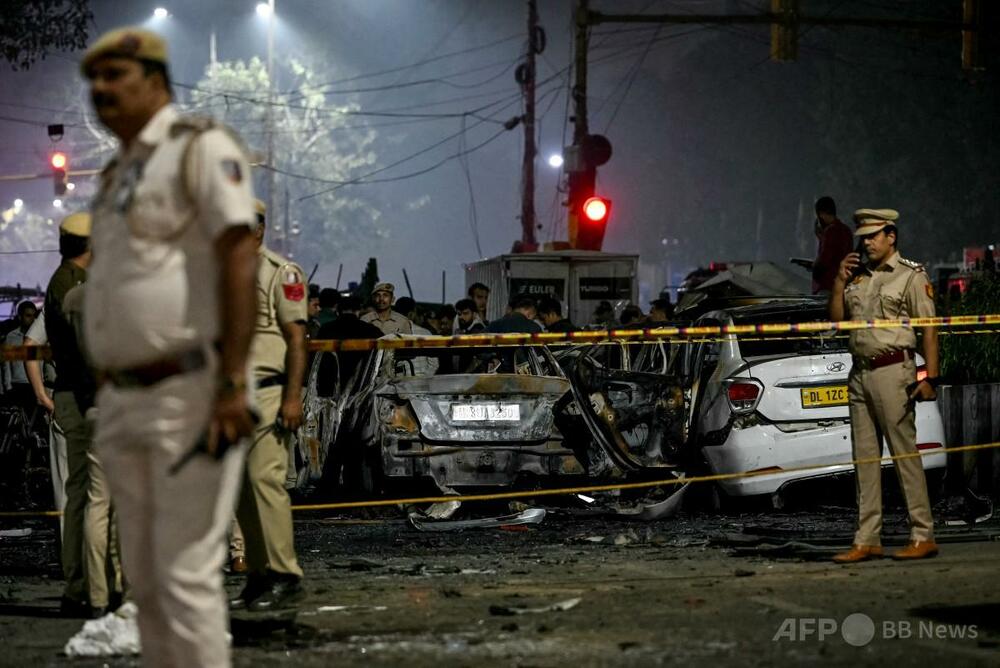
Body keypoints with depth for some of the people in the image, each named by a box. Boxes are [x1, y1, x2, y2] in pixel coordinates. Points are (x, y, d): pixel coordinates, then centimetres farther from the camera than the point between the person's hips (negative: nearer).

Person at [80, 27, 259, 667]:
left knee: (186, 573, -12)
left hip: (196, 394, -9)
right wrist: (114, 405, 20)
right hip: (129, 400, 9)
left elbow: (240, 260, -18)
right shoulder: (121, 175, 19)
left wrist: (233, 384, -25)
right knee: (147, 577, 9)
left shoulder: (202, 147, -8)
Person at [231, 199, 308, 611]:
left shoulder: (281, 272, -3)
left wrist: (293, 398, -18)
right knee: (241, 488, 5)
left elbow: (296, 339, -9)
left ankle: (284, 576, -12)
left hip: (267, 392, -7)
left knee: (264, 478, -14)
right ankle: (258, 576, 9)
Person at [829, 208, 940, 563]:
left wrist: (930, 377, -14)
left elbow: (929, 329, -7)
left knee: (905, 453, -7)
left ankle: (923, 537, -5)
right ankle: (867, 540, 9)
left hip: (893, 370, -7)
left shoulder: (911, 276, -3)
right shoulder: (858, 275, 16)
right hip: (860, 372, 7)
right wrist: (840, 281, 6)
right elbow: (836, 318, 18)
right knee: (865, 458, 7)